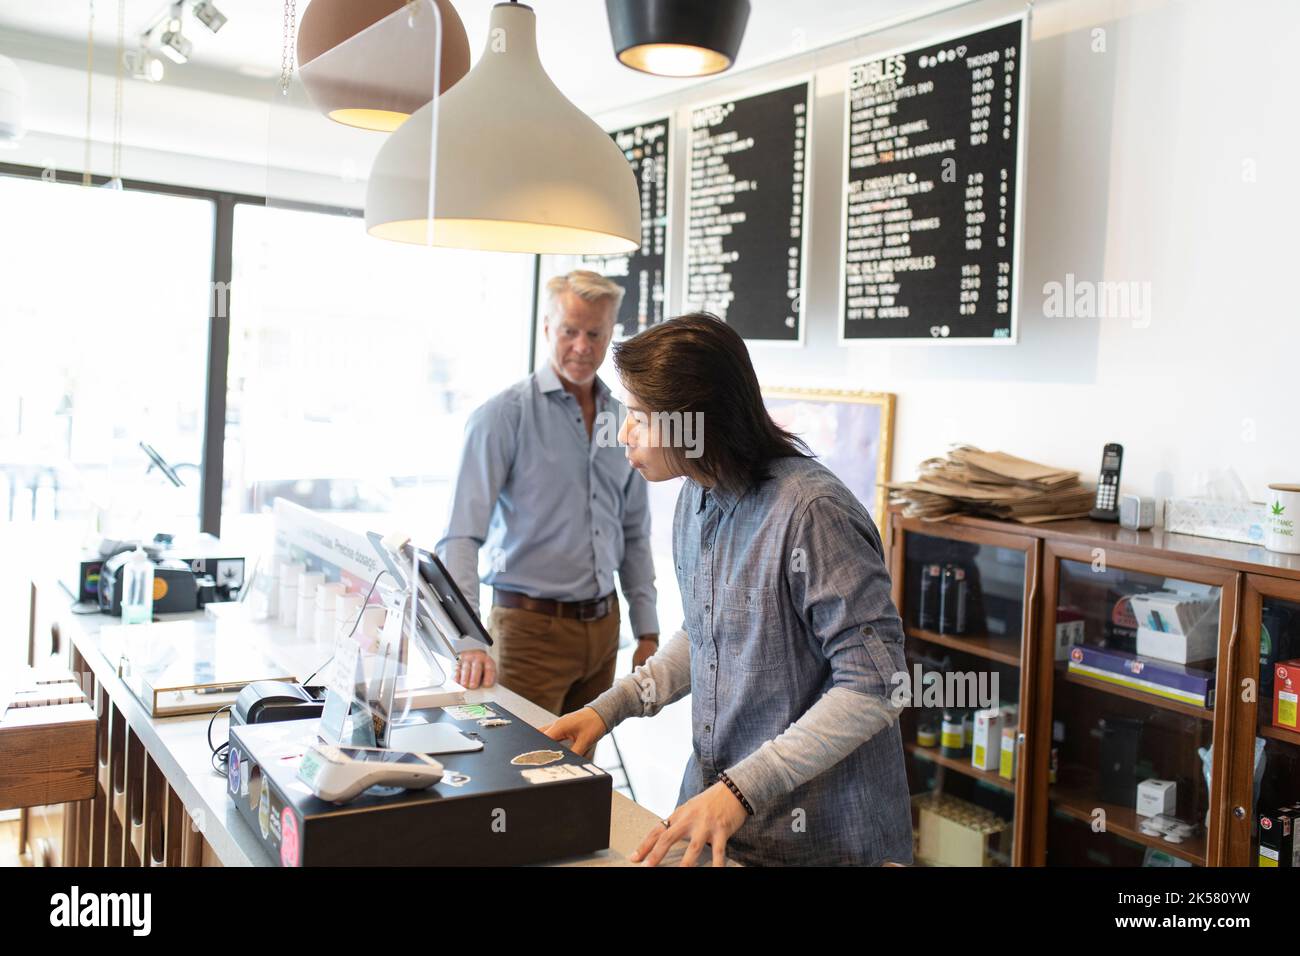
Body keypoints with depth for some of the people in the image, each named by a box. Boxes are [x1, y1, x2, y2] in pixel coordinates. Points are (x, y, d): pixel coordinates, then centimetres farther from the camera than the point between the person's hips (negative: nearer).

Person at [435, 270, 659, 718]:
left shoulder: (623, 419, 7)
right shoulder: (505, 414, -10)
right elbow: (461, 536, -17)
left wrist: (648, 632, 11)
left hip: (603, 626, 6)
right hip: (532, 628, -5)